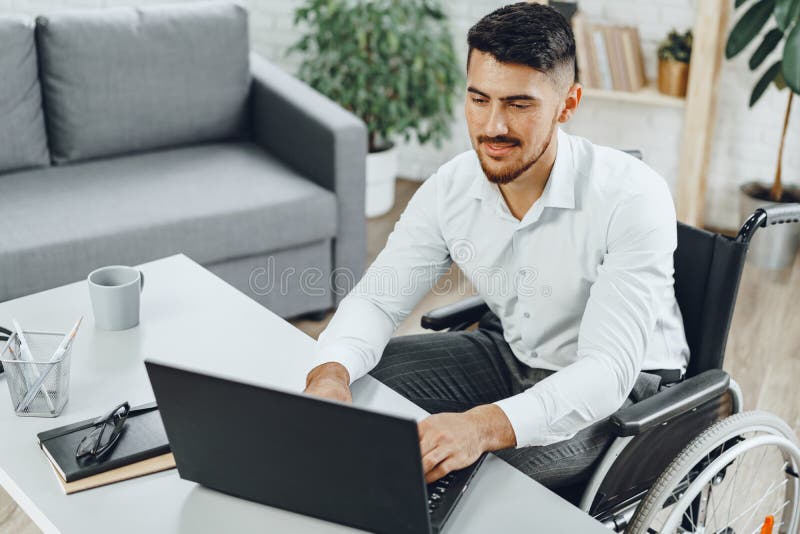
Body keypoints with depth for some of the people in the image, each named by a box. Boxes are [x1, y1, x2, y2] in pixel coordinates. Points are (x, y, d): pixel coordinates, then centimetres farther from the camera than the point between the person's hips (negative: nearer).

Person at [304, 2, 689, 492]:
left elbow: (607, 370, -34)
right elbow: (377, 298, -6)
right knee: (357, 391, -9)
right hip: (511, 354, 5)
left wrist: (484, 426, -51)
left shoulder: (632, 197, -27)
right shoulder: (452, 188, -11)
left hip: (622, 384, -5)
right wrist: (330, 372, -29)